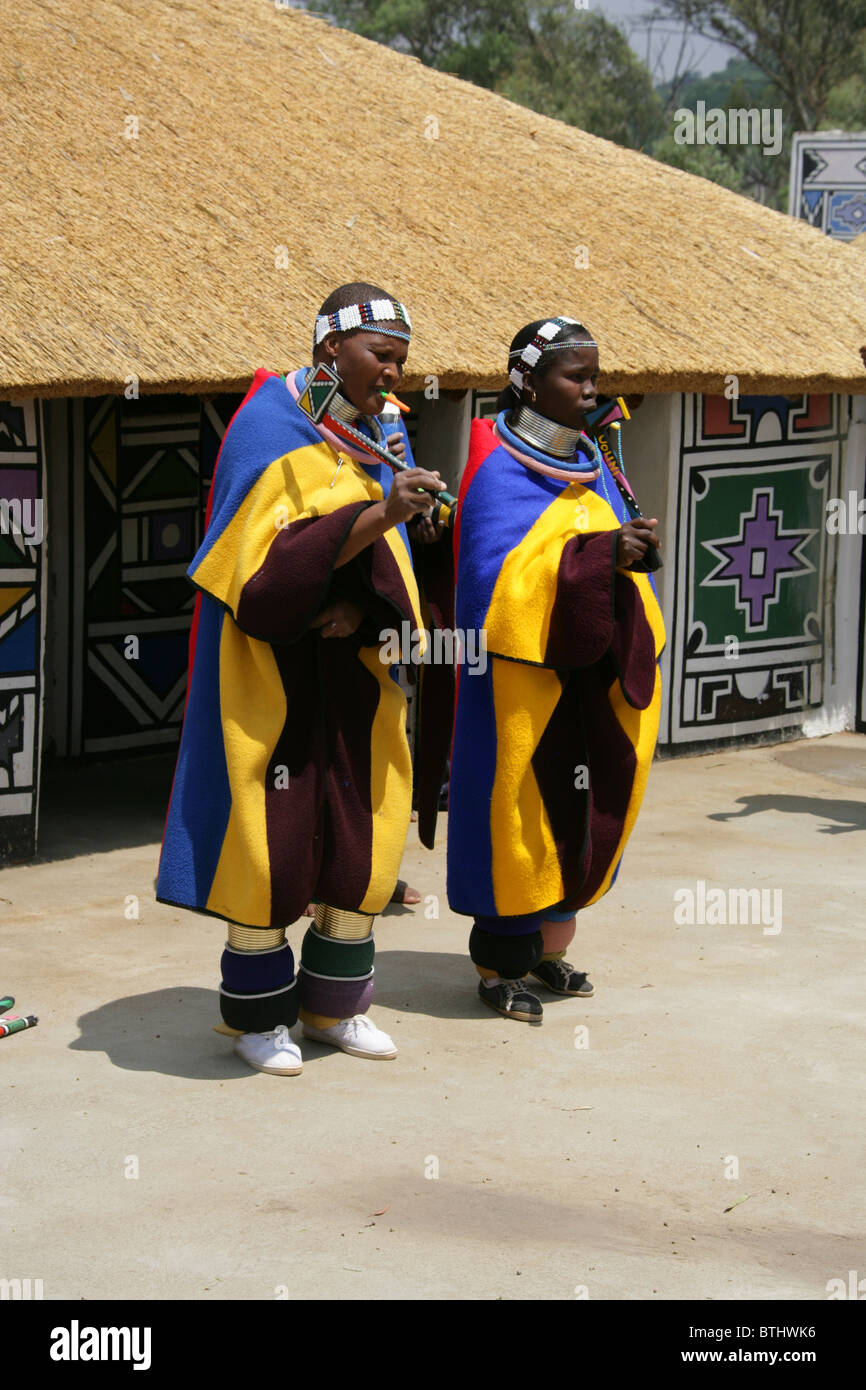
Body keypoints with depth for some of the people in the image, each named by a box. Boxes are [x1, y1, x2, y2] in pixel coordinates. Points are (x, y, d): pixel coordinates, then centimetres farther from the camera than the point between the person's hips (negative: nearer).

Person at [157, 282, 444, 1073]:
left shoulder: (375, 435, 11)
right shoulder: (270, 430, -10)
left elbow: (390, 565, 9)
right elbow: (274, 561, -21)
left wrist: (363, 602, -14)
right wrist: (380, 513, -30)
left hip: (349, 669, 7)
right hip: (272, 672, -7)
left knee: (363, 835, 7)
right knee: (273, 835, -4)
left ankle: (333, 1005, 21)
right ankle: (256, 1013, 11)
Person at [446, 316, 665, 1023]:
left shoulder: (589, 462, 11)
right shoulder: (498, 470, -12)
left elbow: (614, 552, 15)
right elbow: (501, 579, -21)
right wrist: (597, 554, -28)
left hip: (584, 672, 7)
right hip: (522, 673, -7)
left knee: (576, 803, 11)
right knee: (517, 806, -2)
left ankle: (548, 944, 25)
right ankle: (500, 964, 8)